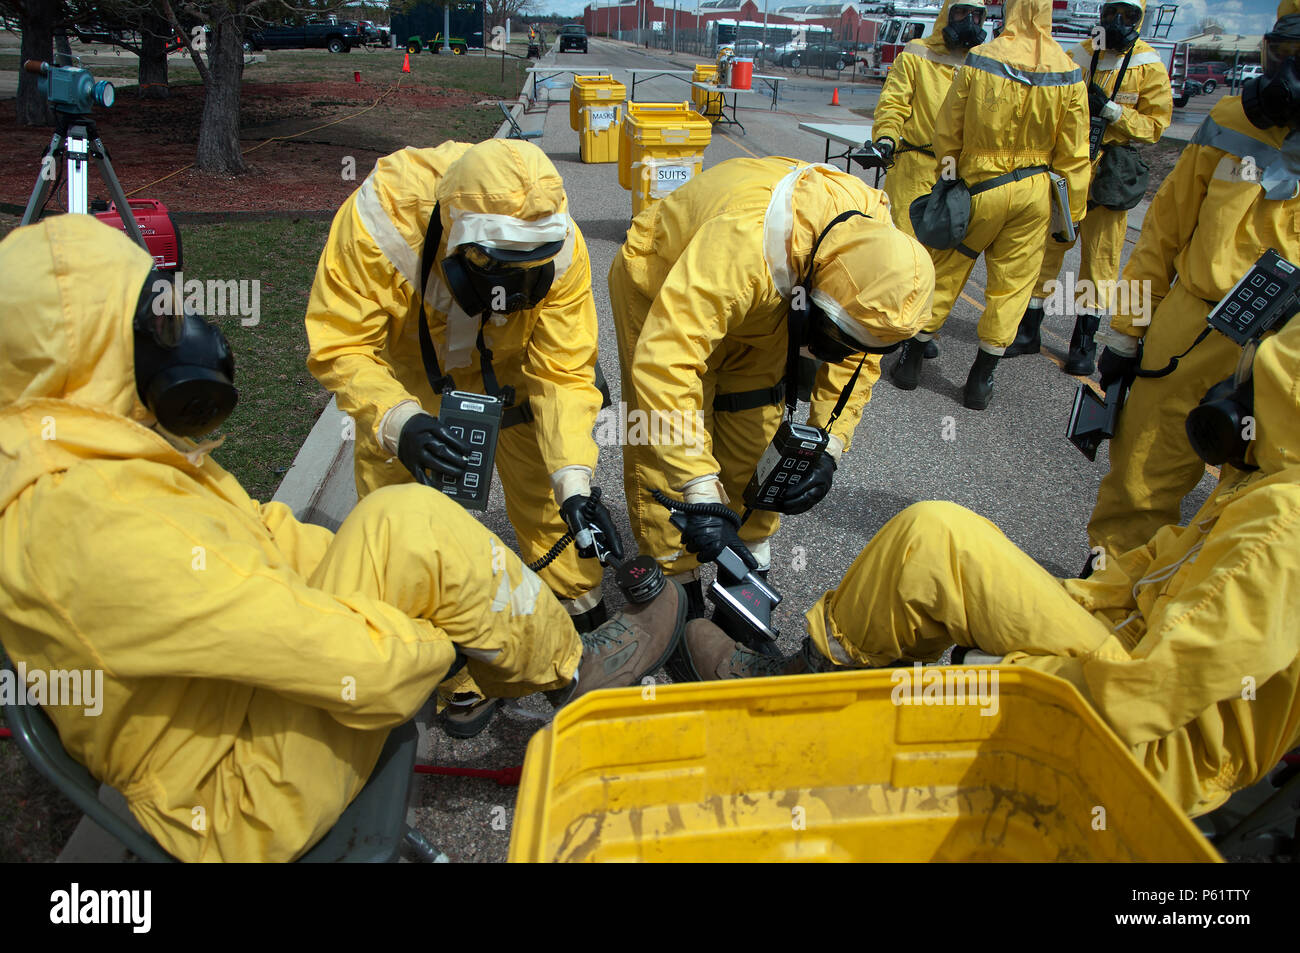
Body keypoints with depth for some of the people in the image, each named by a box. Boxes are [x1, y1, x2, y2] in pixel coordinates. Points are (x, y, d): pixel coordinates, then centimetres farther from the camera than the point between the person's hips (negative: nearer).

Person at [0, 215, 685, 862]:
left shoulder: (76, 457, 4)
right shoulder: (84, 521, -30)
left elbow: (259, 533, 10)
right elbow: (332, 652, -31)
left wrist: (383, 571, 5)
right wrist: (444, 637, -13)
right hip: (246, 804, -10)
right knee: (409, 524, -21)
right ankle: (574, 671, 1)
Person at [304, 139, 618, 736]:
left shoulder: (559, 248, -32)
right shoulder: (379, 220, -38)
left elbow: (563, 375, -26)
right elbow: (339, 346, -31)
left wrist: (576, 482, -38)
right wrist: (397, 423, -49)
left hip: (509, 368, 1)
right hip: (406, 372, -1)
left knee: (551, 506, 4)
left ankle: (584, 633, 30)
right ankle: (460, 675, 19)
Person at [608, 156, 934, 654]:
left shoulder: (870, 241, -23)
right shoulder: (739, 246, -46)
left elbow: (857, 355, -8)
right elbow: (663, 362, -51)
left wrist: (826, 447, -20)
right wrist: (700, 497, -53)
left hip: (759, 304, 5)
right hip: (661, 285, -5)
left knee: (756, 438, 5)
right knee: (666, 448, -9)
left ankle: (751, 568, 22)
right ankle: (675, 586, 6)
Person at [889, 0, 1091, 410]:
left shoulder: (978, 60, -9)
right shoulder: (1067, 73, -4)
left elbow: (947, 130, -2)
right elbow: (1074, 153, -1)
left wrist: (948, 173, 14)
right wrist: (1070, 212, 6)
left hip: (980, 187, -1)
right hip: (1034, 192, 1)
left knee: (945, 272, 11)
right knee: (1012, 284, 9)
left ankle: (911, 360, 18)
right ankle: (981, 380, 13)